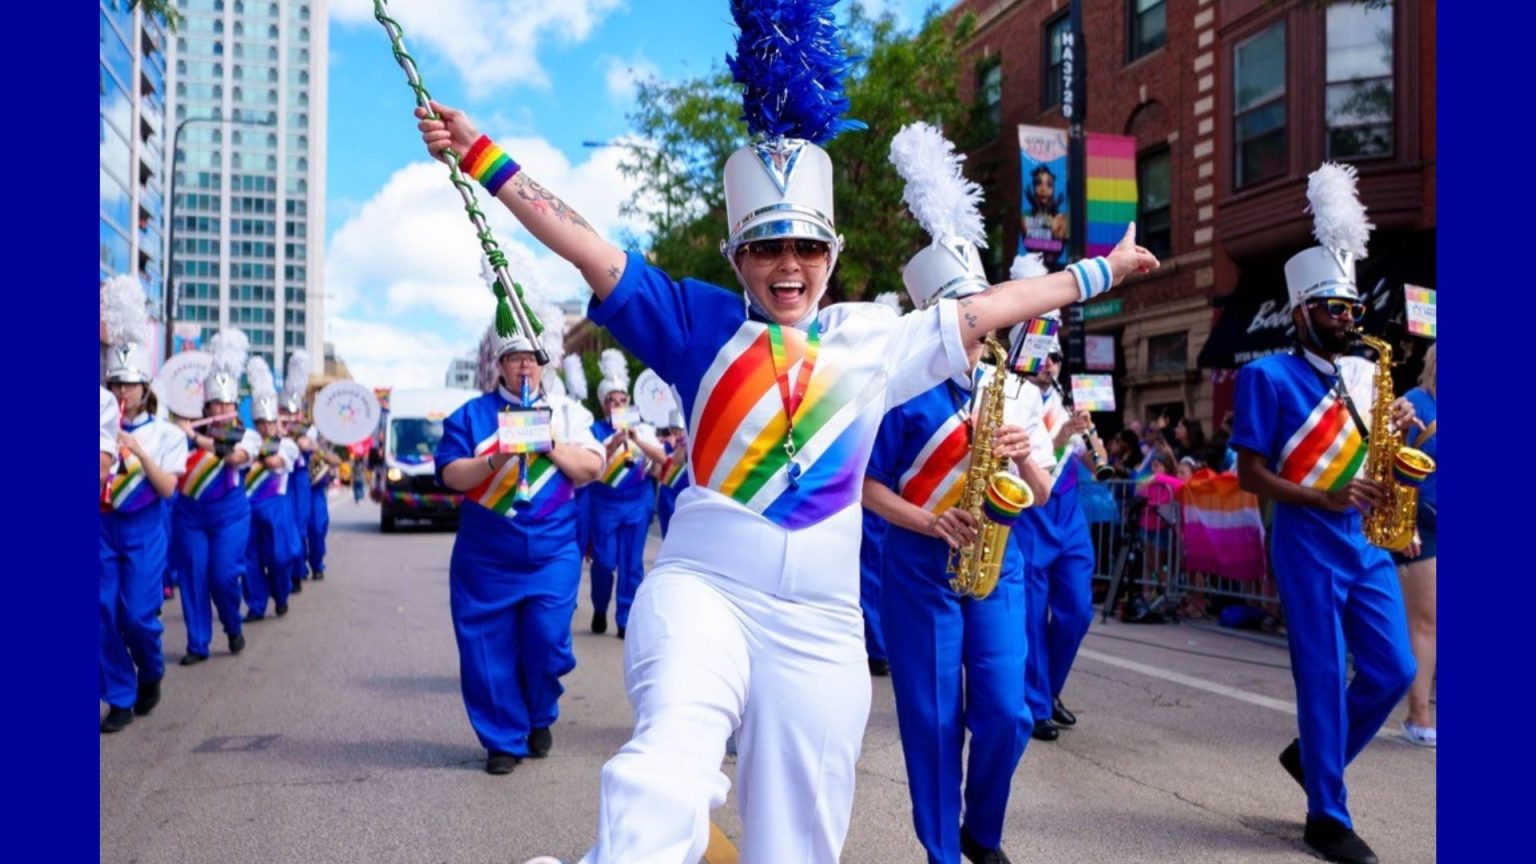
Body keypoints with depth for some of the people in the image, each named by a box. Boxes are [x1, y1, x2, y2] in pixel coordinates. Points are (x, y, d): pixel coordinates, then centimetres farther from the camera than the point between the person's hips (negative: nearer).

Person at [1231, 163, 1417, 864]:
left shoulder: (1366, 374, 12)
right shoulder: (1269, 376, -8)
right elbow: (1250, 475, -11)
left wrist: (1398, 432, -4)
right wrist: (1323, 497, -23)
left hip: (1367, 543, 7)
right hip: (1308, 546, -6)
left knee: (1395, 669, 7)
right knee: (1324, 678, -1)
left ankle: (1312, 756, 29)